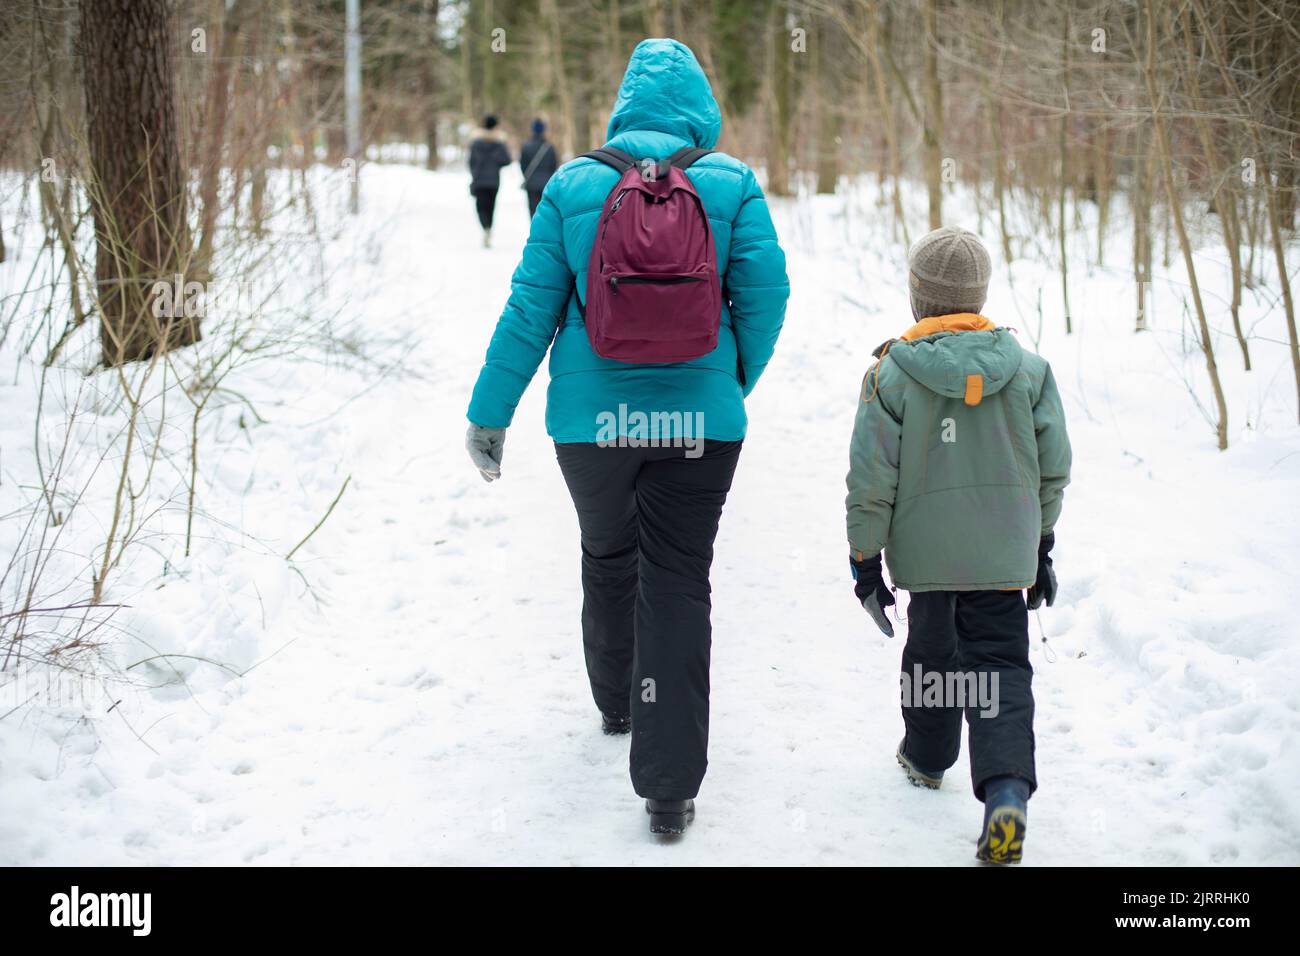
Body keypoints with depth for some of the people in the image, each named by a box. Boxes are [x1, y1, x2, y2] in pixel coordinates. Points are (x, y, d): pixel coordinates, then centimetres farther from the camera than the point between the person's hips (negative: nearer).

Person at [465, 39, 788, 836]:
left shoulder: (573, 185, -2)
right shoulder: (733, 185, -4)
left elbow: (531, 307, -2)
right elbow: (765, 295, -6)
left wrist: (490, 412, 5)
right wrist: (734, 387, 12)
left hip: (592, 417, 1)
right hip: (699, 421, -1)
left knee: (608, 557, 25)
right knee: (678, 586, 2)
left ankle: (617, 703, 46)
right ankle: (670, 788, 0)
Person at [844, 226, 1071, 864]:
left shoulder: (892, 371, -11)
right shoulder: (1028, 368, -2)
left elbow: (871, 479, -10)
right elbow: (1054, 467, 4)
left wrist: (865, 557, 1)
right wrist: (1042, 546, 16)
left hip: (925, 549, -1)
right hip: (1004, 552, 1)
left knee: (931, 650, 21)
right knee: (1001, 661, 3)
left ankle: (927, 757, 41)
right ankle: (1006, 791, -16)